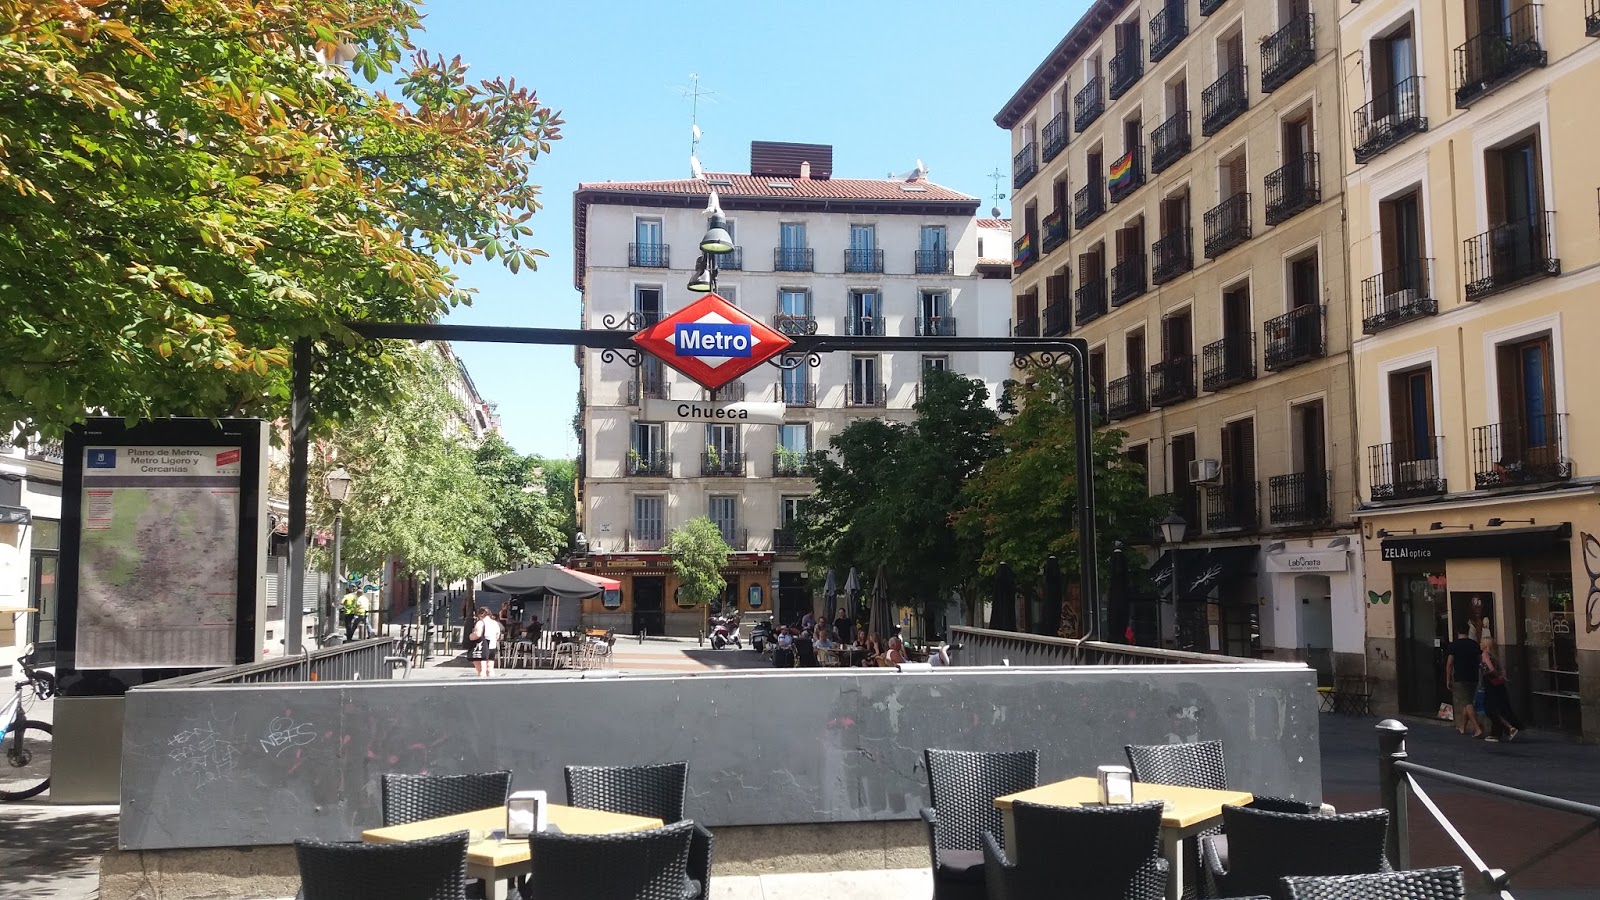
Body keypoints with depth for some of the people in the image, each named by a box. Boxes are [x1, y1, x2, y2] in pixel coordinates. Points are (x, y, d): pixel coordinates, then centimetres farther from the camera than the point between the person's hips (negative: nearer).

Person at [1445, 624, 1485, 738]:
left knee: (1467, 704, -8)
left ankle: (1478, 729, -20)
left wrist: (1448, 679, 0)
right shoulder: (1475, 644, 5)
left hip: (1460, 679, -5)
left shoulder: (1454, 645, -8)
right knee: (1466, 703, 16)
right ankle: (1462, 728, 26)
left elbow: (1449, 663, -8)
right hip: (1473, 678, 6)